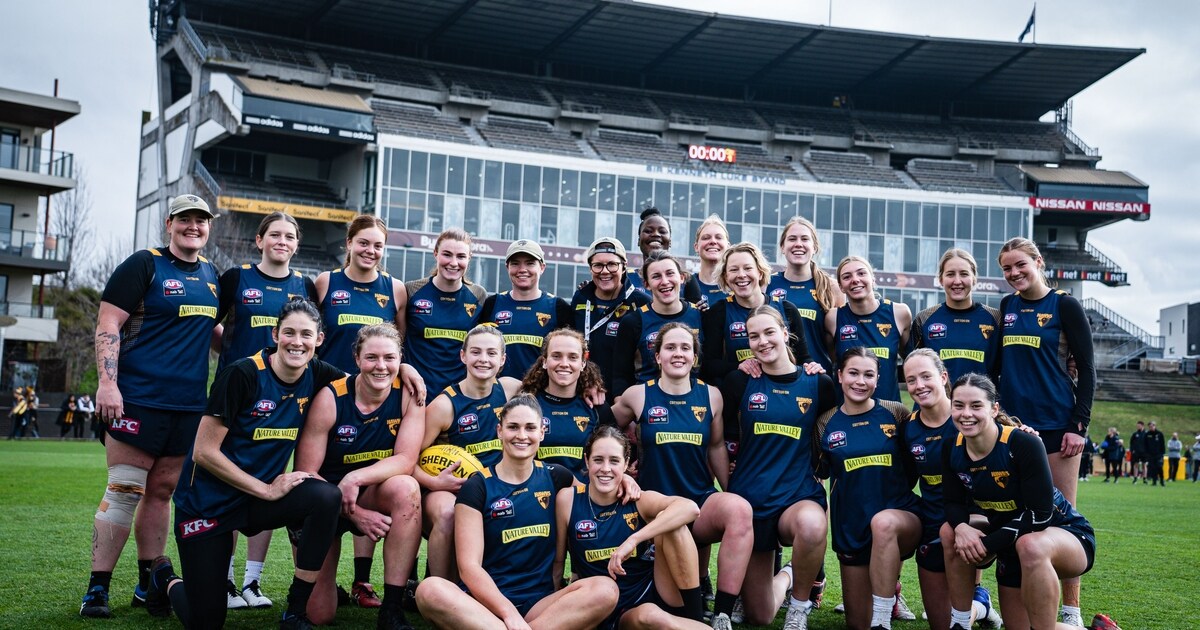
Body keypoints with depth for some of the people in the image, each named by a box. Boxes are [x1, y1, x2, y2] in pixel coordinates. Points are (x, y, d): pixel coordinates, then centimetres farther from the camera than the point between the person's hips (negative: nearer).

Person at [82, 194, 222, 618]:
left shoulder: (210, 273, 16)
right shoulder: (144, 265, -4)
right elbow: (108, 324, -9)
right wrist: (107, 382, -18)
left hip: (188, 405, 6)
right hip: (138, 400, -6)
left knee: (162, 492, 11)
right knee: (123, 492, -7)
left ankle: (148, 584, 20)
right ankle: (97, 589, 2)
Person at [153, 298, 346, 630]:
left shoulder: (316, 375, -5)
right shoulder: (242, 374, -20)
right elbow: (204, 452, -19)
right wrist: (267, 490, -17)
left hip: (258, 501, 4)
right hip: (208, 501, -4)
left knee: (327, 497, -27)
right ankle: (166, 578, 34)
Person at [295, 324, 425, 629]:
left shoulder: (409, 393, -12)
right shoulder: (330, 398, -17)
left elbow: (407, 461, -19)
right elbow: (306, 472, -16)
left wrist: (355, 479, -34)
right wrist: (354, 513, -24)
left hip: (375, 496, 1)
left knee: (405, 488, -34)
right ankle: (324, 583, 32)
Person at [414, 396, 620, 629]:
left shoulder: (557, 479, 11)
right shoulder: (476, 487, 1)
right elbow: (469, 566, -7)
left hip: (541, 603, 2)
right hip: (488, 602, -2)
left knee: (606, 589, -27)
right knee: (430, 590, -35)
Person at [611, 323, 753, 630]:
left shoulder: (711, 396, 5)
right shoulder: (637, 395, 0)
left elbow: (717, 448, 14)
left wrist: (730, 495, 15)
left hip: (702, 501, 1)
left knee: (740, 509, -33)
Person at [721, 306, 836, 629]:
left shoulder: (817, 383, 1)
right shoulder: (740, 382, 0)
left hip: (799, 496, -1)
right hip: (750, 499, 1)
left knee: (812, 526, -40)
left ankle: (800, 603, -10)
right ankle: (785, 579, 42)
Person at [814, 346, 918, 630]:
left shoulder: (897, 414, -3)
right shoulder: (826, 424, 0)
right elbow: (816, 475, 9)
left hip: (901, 516, -2)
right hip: (851, 527, 2)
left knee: (883, 522, -39)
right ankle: (887, 583, 39)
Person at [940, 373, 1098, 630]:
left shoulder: (1023, 444, -26)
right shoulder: (953, 450, -9)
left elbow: (1040, 515, -27)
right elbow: (954, 503, 0)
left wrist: (987, 544, -28)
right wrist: (961, 527, -23)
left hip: (1063, 533, -7)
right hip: (1012, 541, 7)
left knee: (1030, 546, -36)